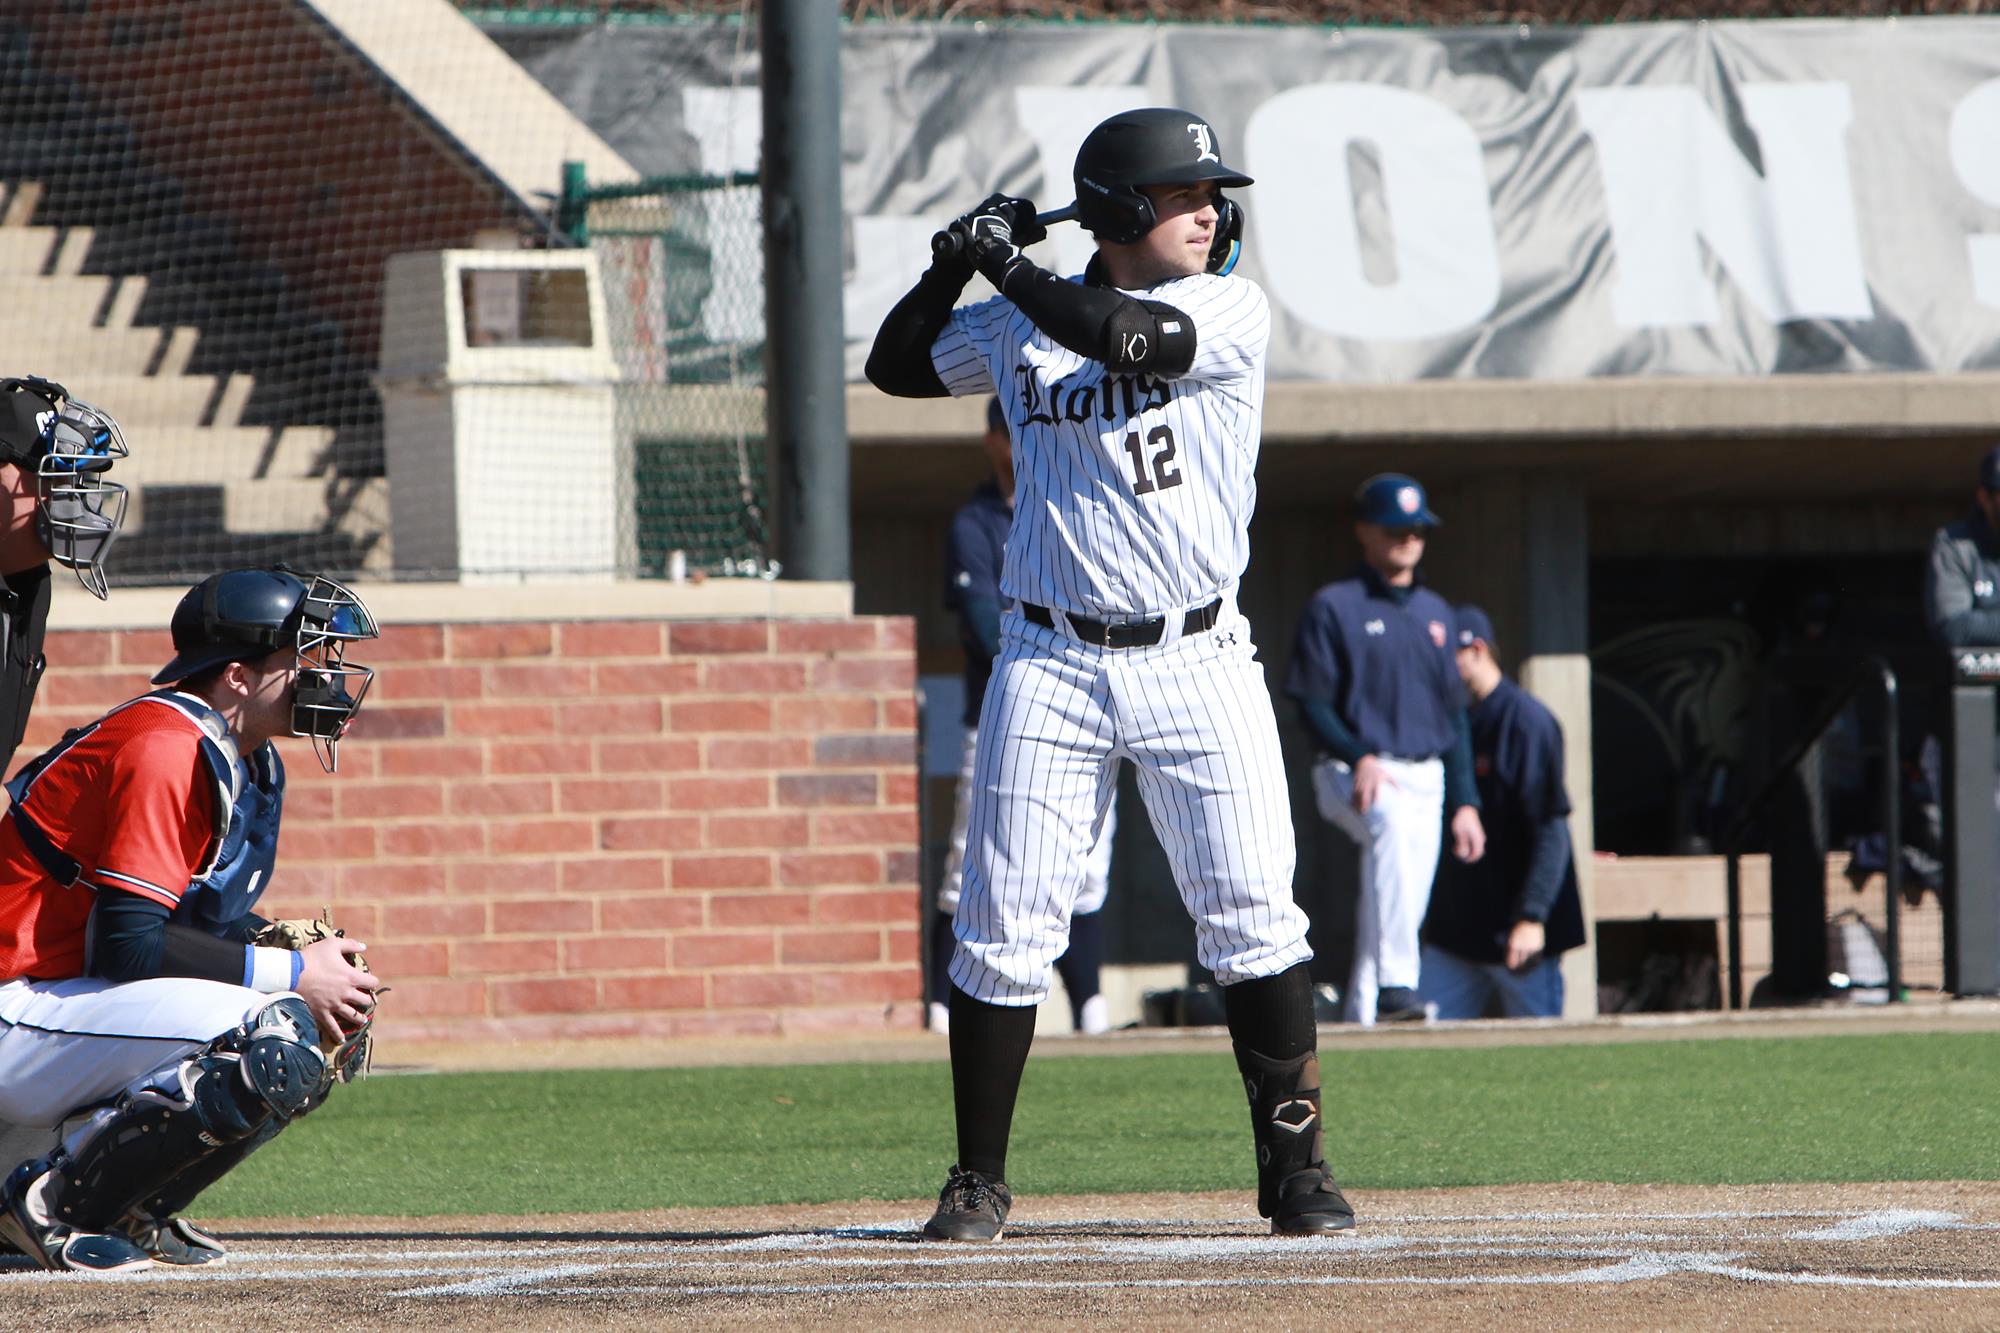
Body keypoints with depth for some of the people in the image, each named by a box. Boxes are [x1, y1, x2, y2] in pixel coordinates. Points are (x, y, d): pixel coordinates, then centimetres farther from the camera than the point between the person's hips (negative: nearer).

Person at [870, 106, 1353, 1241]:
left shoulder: (1232, 310, -2)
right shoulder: (1018, 327, 8)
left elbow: (1127, 339, -20)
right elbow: (896, 367, 19)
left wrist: (1009, 265, -8)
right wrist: (955, 266, 4)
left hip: (1198, 662, -2)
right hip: (1053, 665, 2)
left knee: (1255, 921, -6)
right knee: (1005, 931, 0)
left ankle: (1296, 1168, 3)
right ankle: (980, 1180, 10)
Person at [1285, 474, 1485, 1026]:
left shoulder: (1434, 613, 18)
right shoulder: (1333, 607, 0)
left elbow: (1454, 712, 20)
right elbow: (1313, 704, -5)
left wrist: (1465, 802, 13)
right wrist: (1359, 758, -21)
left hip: (1426, 778, 7)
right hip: (1353, 774, -7)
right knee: (1392, 822, -37)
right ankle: (1394, 987, -46)